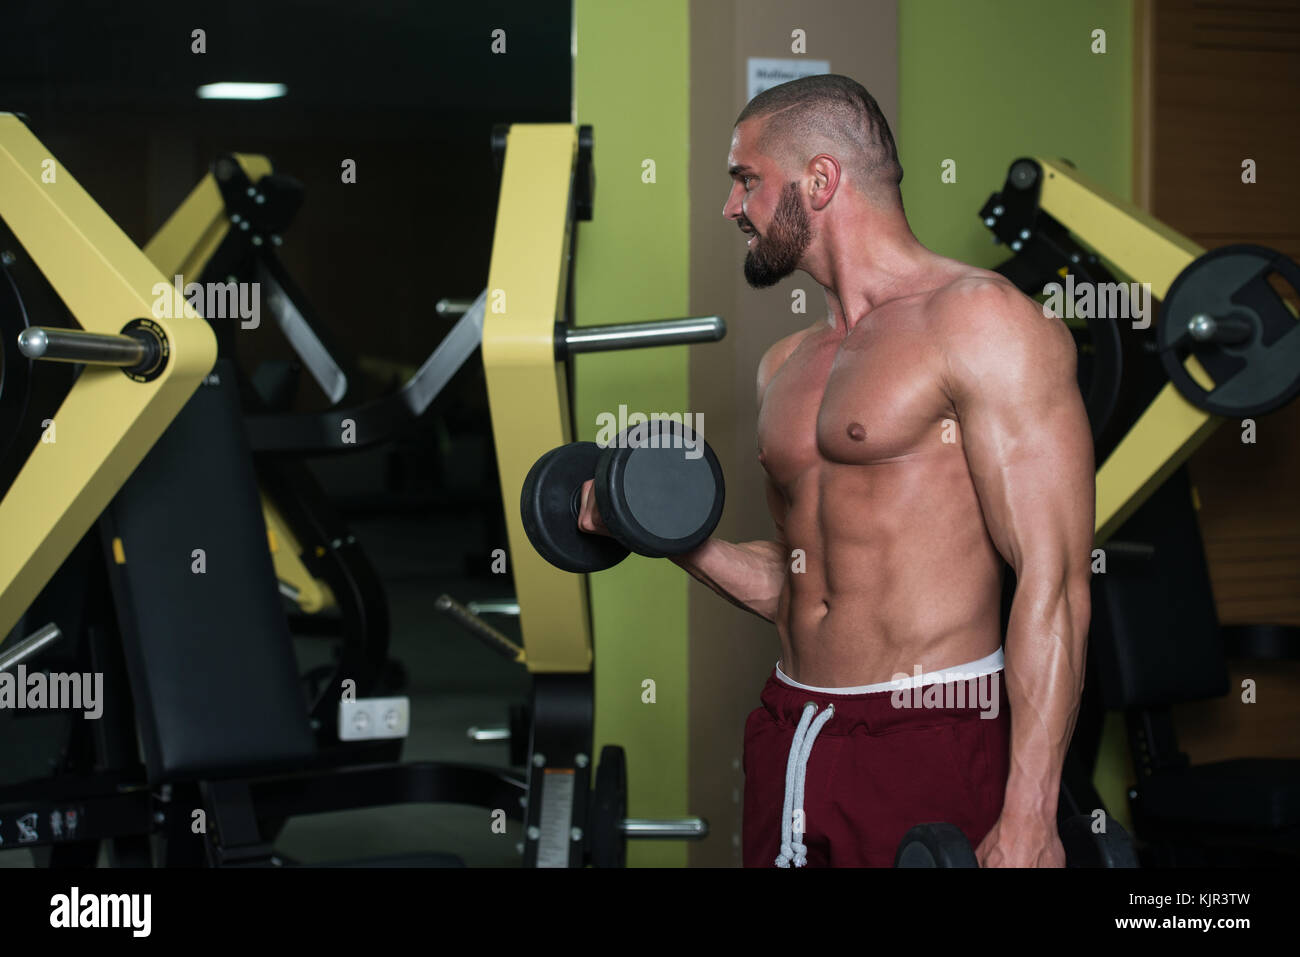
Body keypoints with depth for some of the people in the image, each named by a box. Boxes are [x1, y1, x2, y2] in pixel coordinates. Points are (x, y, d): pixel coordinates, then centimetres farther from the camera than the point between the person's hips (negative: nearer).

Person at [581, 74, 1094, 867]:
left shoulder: (981, 321, -9)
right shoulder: (787, 366, 15)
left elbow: (1051, 581, -15)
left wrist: (1027, 818, -22)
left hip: (927, 744, -7)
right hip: (789, 739, 7)